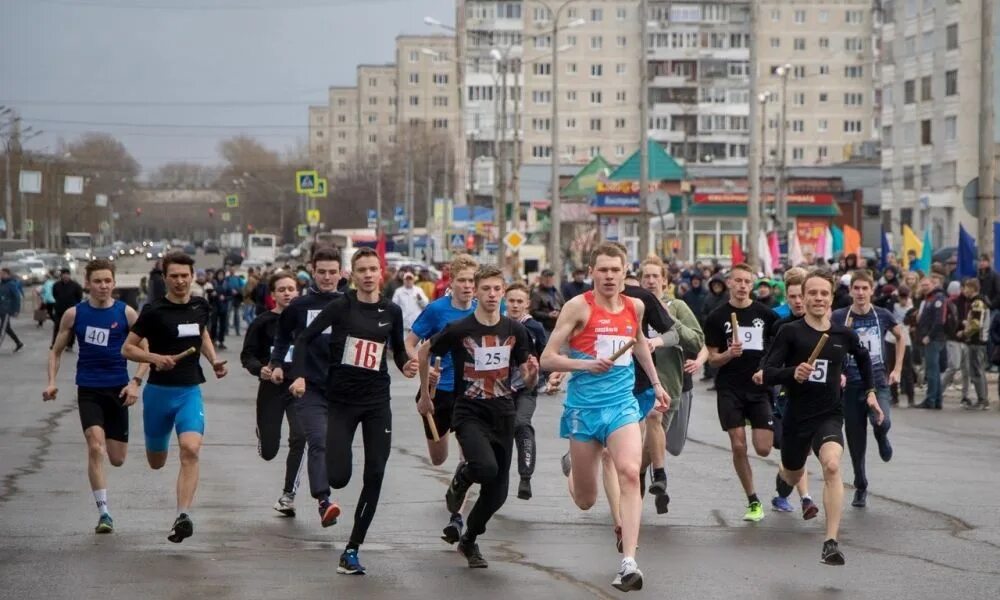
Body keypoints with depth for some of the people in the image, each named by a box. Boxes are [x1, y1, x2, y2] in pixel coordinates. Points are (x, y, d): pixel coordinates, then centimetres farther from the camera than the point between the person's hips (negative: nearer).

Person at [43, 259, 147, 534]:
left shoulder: (126, 313, -3)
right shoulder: (74, 314, 0)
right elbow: (56, 351, 10)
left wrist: (136, 382, -13)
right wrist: (52, 382, -4)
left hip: (118, 389, 1)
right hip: (88, 390, -1)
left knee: (117, 459, 6)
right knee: (95, 447, -20)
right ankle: (104, 512, -14)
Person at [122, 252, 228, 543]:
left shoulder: (200, 307, 4)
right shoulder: (154, 311, -9)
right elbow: (127, 348, -5)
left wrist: (214, 360, 11)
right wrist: (155, 358, -21)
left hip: (190, 391, 1)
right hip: (159, 391, -1)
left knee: (190, 450, -22)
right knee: (156, 462, 13)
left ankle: (183, 516, -24)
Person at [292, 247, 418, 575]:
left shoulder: (391, 311, 3)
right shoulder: (341, 306, -7)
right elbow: (304, 339, -8)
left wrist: (407, 366, -5)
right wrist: (299, 376, -20)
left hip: (377, 401, 3)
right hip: (342, 400, -3)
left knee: (375, 476, -4)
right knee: (339, 478, -10)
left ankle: (352, 549, 5)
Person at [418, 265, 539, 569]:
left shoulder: (514, 330, 2)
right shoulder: (458, 329, -8)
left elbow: (528, 382, 7)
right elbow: (424, 352, 8)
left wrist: (532, 372, -16)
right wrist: (425, 395, 12)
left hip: (503, 415, 4)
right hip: (469, 413, -4)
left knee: (497, 493, 4)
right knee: (486, 468, -31)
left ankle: (469, 541, 28)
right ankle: (462, 477, 6)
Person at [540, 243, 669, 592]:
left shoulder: (635, 307, 6)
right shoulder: (579, 307, -8)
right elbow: (547, 359, -10)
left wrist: (656, 383, 32)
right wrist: (586, 364, -23)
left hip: (622, 405, 2)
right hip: (583, 407, -2)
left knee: (630, 473, -24)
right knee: (585, 501, 9)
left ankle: (629, 562, -27)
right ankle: (571, 468, 48)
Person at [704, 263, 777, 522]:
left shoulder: (765, 314, 3)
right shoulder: (717, 317, 1)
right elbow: (713, 359, 1)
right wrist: (729, 354, -18)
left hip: (760, 387, 0)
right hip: (730, 390, 0)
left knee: (763, 449, -7)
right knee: (738, 446, -6)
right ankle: (753, 501, 7)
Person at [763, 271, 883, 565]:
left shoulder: (844, 335, 1)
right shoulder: (790, 332, -8)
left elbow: (862, 357, 24)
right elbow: (768, 374, -12)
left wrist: (870, 391, 22)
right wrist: (793, 373, -30)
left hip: (830, 416, 0)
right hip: (796, 417, 0)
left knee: (832, 466, -28)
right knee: (793, 475, 21)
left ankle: (831, 542, -30)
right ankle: (783, 475, 64)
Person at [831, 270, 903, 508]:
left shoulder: (883, 316, 0)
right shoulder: (839, 317, -4)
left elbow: (900, 336, 17)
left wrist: (897, 369, 12)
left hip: (878, 382, 0)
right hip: (851, 385, 0)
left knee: (881, 422, -28)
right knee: (855, 441, 4)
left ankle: (881, 436, 11)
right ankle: (860, 488, 22)